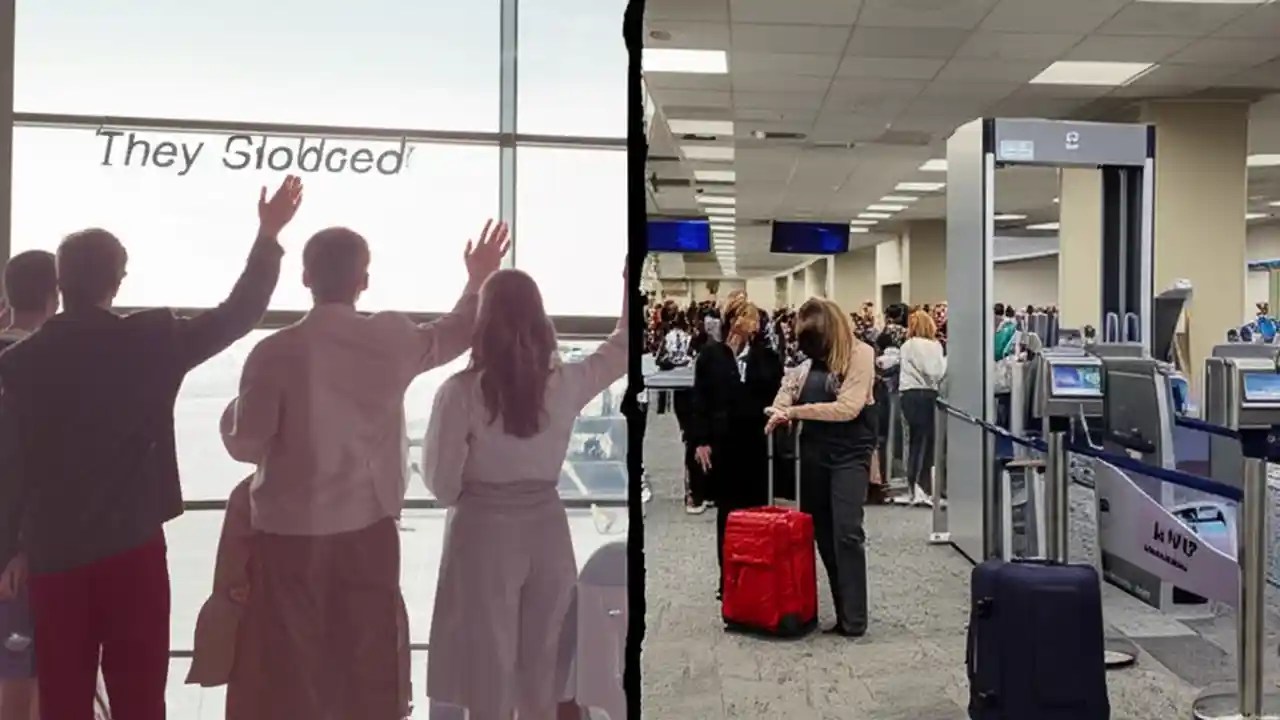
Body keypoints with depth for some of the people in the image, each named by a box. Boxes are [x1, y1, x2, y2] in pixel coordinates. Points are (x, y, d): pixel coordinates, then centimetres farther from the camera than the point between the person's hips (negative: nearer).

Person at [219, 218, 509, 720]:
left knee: (294, 670, 9)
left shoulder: (276, 352, -13)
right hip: (369, 529, 2)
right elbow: (453, 336, 16)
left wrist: (235, 410, 13)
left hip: (292, 532, -2)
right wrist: (479, 279, 31)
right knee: (370, 661, 14)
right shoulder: (392, 338, -4)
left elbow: (246, 444, -8)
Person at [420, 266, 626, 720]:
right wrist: (629, 282, 23)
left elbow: (441, 482, -9)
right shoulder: (564, 384, -5)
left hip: (483, 535, -3)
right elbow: (621, 348, 14)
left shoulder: (462, 392, -14)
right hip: (547, 532, 3)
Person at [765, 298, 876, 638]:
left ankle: (854, 619, -7)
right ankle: (843, 612, 15)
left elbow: (847, 408, -18)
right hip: (814, 451, 7)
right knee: (822, 531, 7)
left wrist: (795, 411, -15)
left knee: (846, 531, -12)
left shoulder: (860, 354, -10)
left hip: (849, 453, -6)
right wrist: (782, 409, -2)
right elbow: (791, 384, 21)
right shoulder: (813, 359, 7)